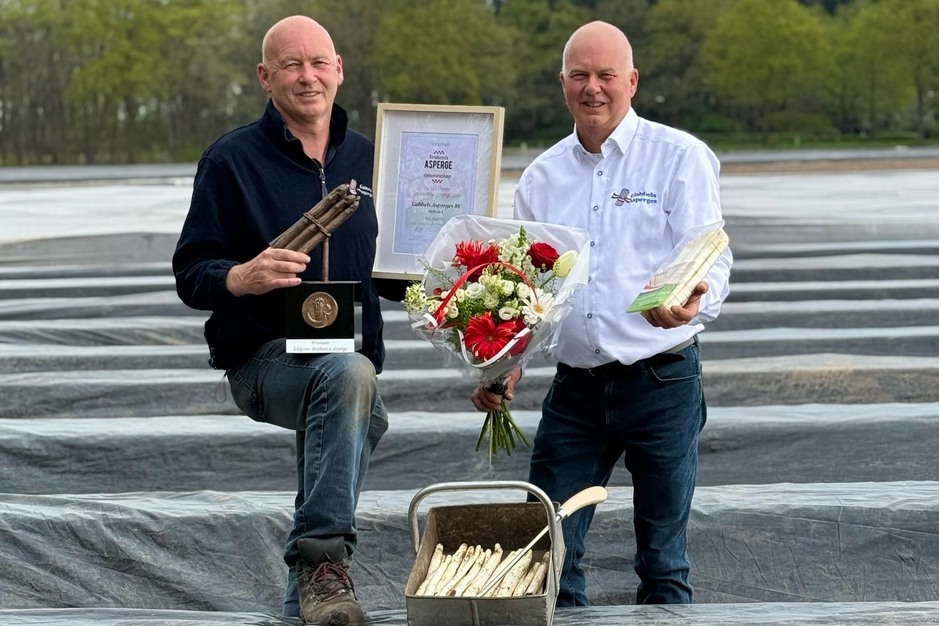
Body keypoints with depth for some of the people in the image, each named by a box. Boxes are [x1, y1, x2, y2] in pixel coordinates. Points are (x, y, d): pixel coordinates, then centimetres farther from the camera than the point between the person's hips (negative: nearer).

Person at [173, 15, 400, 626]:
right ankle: (323, 559, -40)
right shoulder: (232, 159, -2)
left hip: (350, 365, 7)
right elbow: (191, 274, -5)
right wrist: (242, 277, -27)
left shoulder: (367, 158, 12)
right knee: (350, 372, -35)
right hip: (265, 357, -7)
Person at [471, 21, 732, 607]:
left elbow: (711, 260, -12)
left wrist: (692, 303, -35)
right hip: (576, 384, 4)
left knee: (664, 559, 7)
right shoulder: (542, 176, 10)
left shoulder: (681, 158, -3)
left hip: (661, 380, -4)